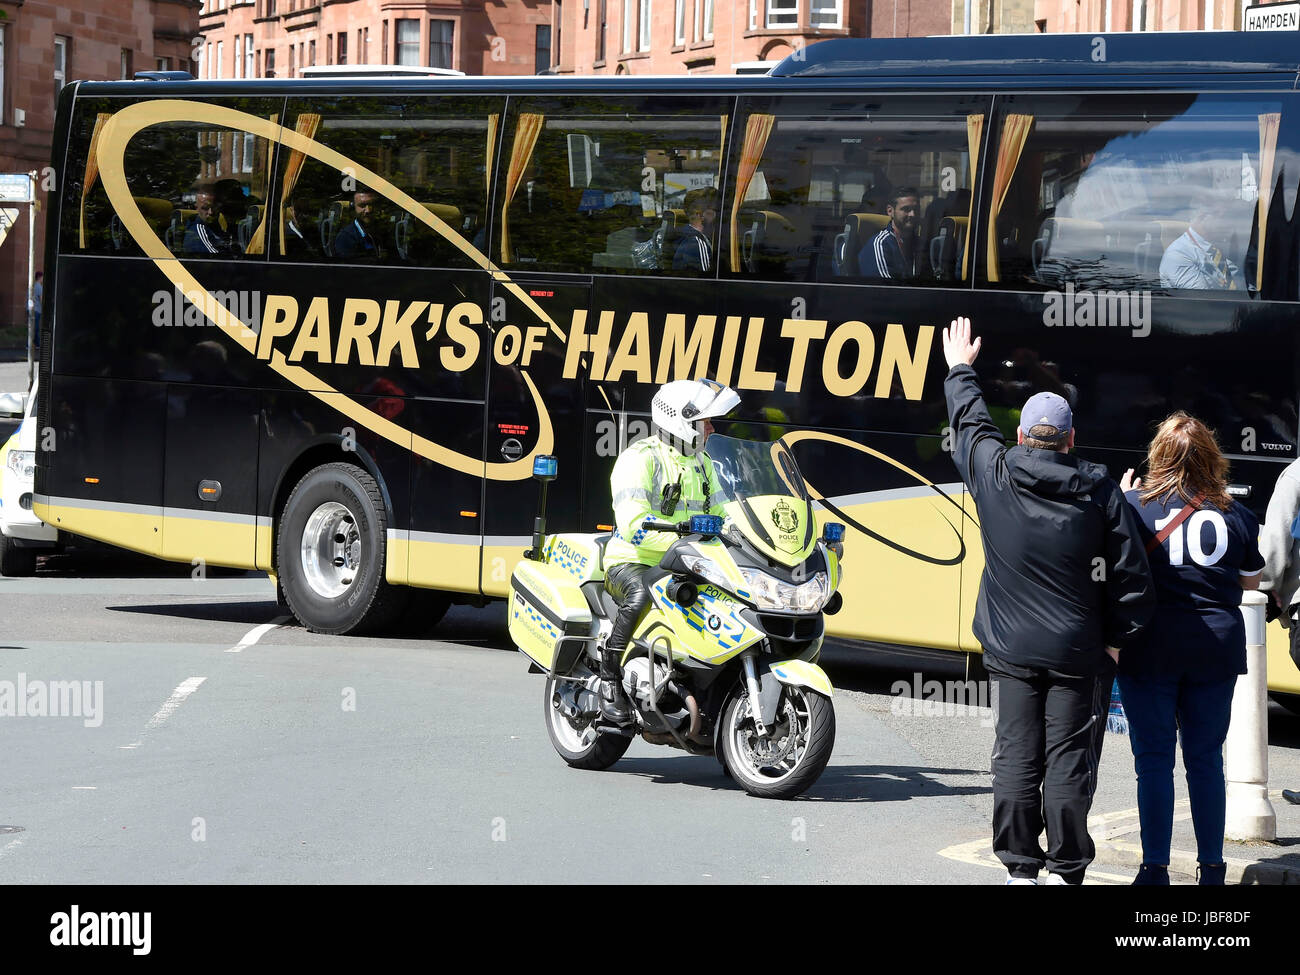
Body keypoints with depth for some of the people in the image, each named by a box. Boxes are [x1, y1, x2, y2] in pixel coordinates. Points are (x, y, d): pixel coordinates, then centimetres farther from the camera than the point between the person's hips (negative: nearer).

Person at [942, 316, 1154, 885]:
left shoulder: (994, 475, -2)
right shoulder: (1100, 494, -6)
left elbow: (970, 424, 20)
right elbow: (1131, 577, -6)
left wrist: (959, 370, 36)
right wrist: (1116, 639, 5)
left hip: (1011, 650, 2)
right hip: (1079, 655, -2)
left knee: (1016, 759, 6)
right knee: (1070, 762, 0)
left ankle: (1019, 868, 9)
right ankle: (1065, 871, 1)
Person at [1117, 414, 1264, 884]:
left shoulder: (1134, 505, -8)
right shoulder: (1235, 513, 0)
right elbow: (1250, 580, 11)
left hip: (1151, 647, -2)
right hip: (1216, 646, 2)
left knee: (1153, 757, 3)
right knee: (1206, 758, 11)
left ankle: (1155, 869, 3)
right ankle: (1212, 868, 15)